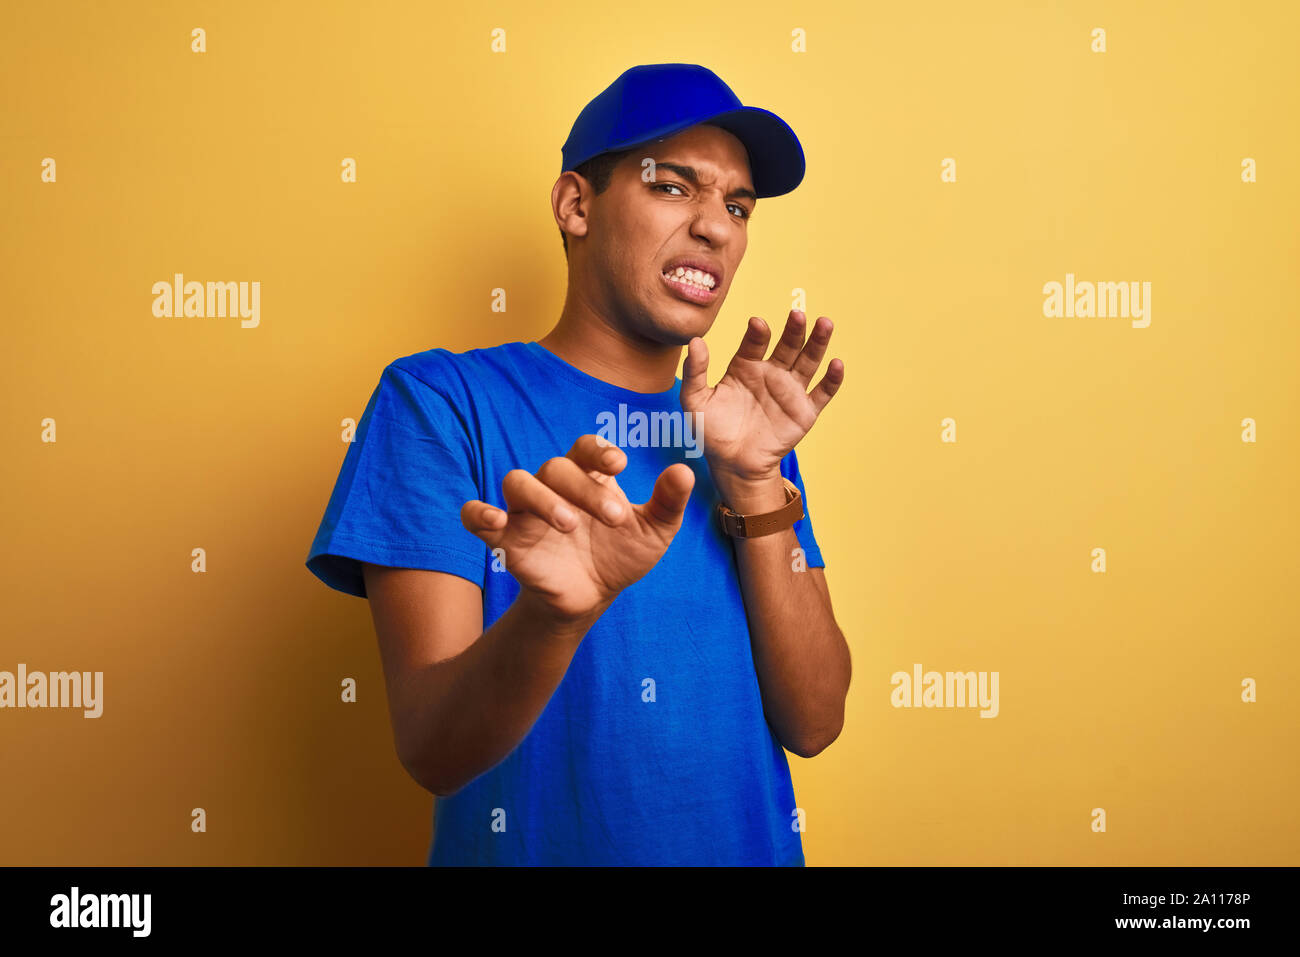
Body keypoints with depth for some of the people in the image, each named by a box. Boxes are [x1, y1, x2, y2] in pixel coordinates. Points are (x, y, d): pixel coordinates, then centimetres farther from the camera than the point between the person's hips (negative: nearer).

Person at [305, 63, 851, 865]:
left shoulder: (742, 430, 2)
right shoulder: (441, 400, -11)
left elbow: (814, 724, -6)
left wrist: (755, 483, -15)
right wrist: (551, 609, -36)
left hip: (750, 843, 4)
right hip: (533, 846, -4)